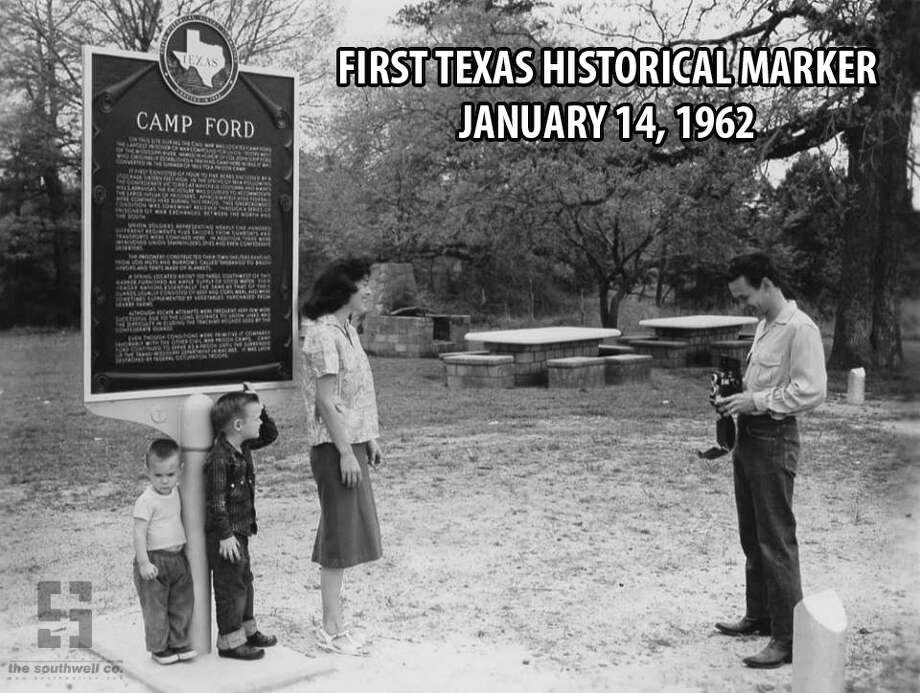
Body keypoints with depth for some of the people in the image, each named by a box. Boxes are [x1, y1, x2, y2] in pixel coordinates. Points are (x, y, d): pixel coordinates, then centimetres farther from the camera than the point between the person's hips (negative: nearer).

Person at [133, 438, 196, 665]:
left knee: (183, 603, 11)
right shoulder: (146, 501, -18)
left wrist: (183, 548, 22)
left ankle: (178, 643, 24)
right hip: (155, 561, -7)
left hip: (178, 557, 7)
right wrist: (144, 563, -22)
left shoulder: (175, 493, 5)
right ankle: (158, 648, 18)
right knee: (155, 607, 3)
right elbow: (139, 533, -19)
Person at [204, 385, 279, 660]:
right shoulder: (219, 458, -24)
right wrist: (225, 535, -22)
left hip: (240, 530, 10)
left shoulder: (243, 447, 3)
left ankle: (246, 630, 34)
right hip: (225, 535, -10)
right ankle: (230, 642, 11)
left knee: (245, 580, 20)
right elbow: (215, 501, -24)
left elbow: (270, 434, 18)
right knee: (231, 586, 0)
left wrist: (259, 408, 2)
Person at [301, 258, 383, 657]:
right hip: (335, 445, -10)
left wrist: (369, 440, 17)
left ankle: (333, 622, 23)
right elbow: (326, 401, -19)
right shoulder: (323, 335, -16)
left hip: (352, 442, 10)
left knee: (347, 533, 14)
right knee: (341, 534, -4)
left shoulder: (346, 330, 14)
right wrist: (346, 452, -20)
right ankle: (332, 630, 6)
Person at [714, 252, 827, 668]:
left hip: (774, 440, -10)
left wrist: (757, 402, -20)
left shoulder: (799, 329, -16)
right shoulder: (764, 325, 14)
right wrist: (736, 397, 6)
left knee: (776, 541, -5)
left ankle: (787, 638, 2)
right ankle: (759, 616, 33)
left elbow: (812, 392, -21)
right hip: (749, 435, 10)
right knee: (752, 536, 18)